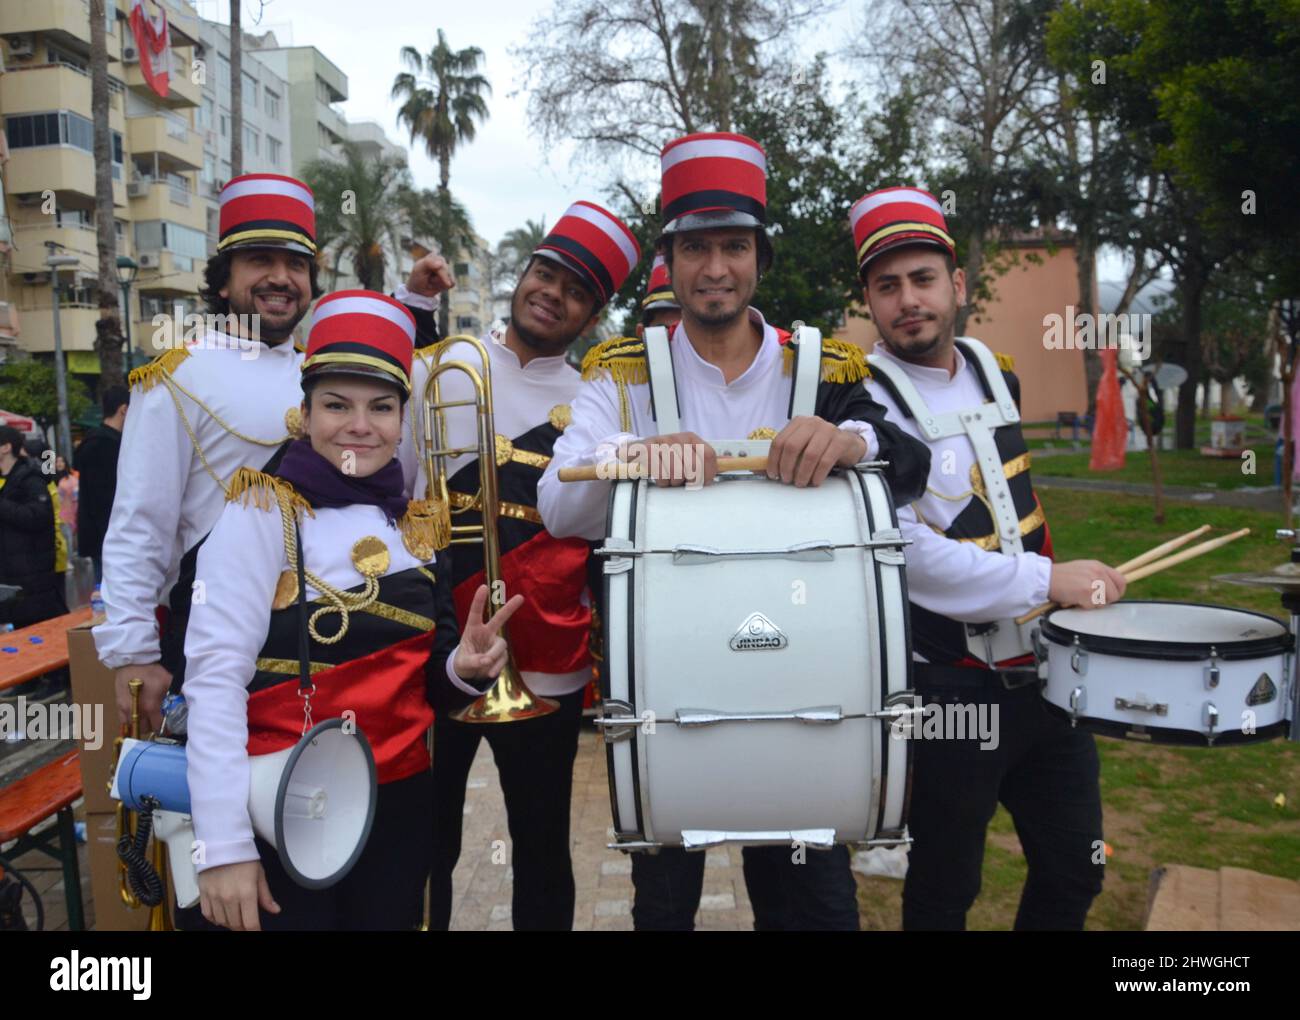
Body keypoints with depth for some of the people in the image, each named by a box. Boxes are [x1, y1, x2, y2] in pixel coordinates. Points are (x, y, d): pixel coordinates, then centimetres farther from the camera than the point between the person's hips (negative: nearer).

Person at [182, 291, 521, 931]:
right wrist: (223, 844, -21)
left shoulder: (414, 525, 5)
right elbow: (215, 679, -17)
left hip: (401, 803, 6)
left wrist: (463, 667, -8)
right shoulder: (263, 513, -11)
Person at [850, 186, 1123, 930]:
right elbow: (904, 553, -26)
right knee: (945, 892, 11)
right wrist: (1047, 581, -25)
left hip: (1042, 671, 7)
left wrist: (1063, 602, 17)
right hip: (948, 690, -6)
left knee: (1075, 873, 18)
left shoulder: (996, 373, 6)